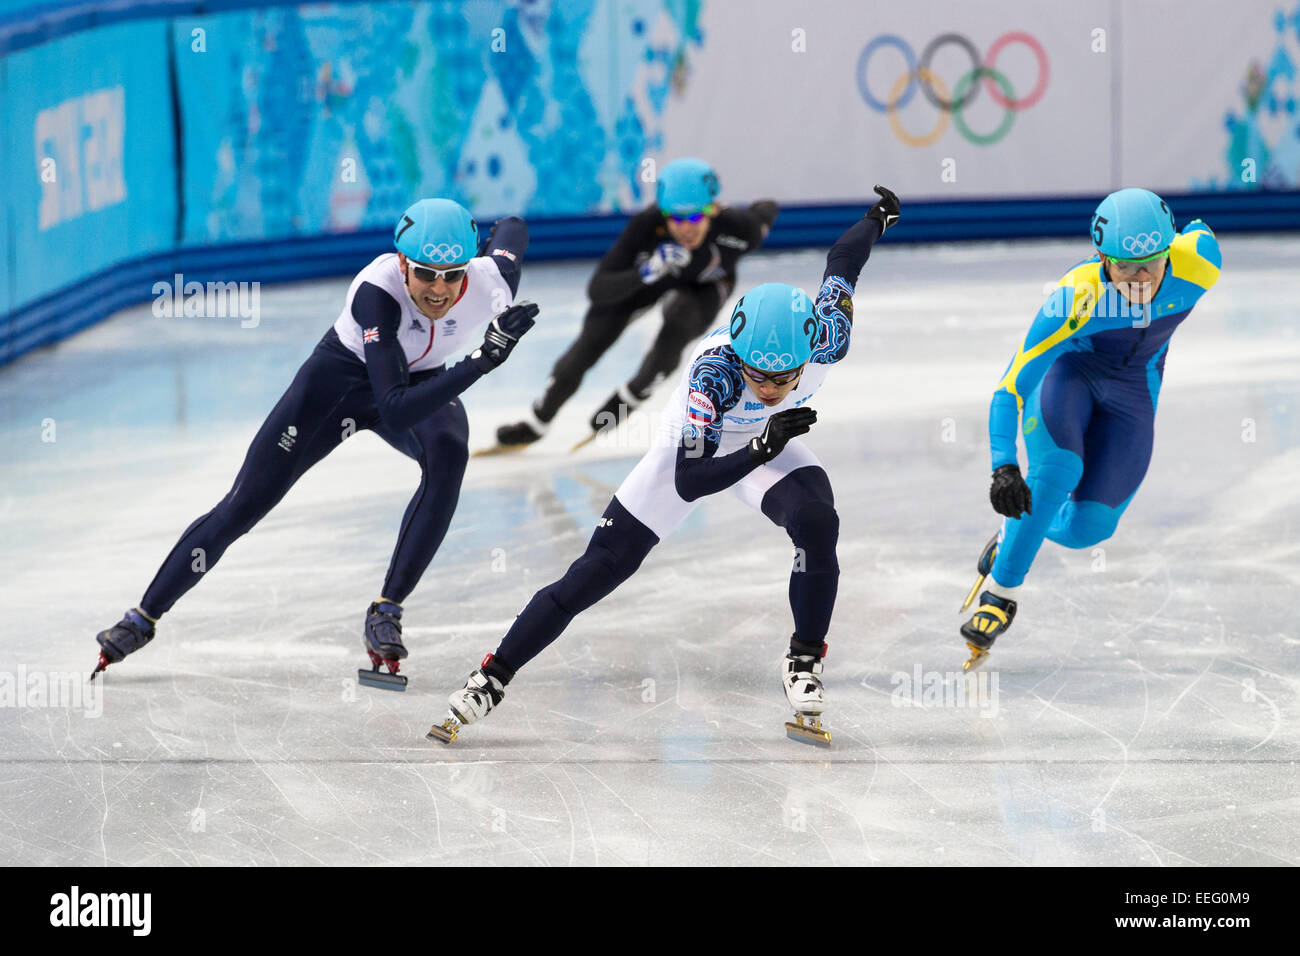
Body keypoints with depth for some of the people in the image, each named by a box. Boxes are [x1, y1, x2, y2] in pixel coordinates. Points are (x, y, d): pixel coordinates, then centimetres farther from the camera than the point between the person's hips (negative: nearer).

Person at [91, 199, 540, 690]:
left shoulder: (492, 286, -28)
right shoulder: (377, 290, -40)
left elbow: (512, 227, -3)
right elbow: (395, 411, -47)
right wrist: (484, 358, -55)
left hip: (424, 383, 2)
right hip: (344, 374, -2)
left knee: (449, 454, -33)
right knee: (244, 505, -5)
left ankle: (386, 613, -22)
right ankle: (143, 617, 13)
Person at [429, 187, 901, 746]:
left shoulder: (828, 338, -32)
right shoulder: (714, 370, -42)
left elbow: (842, 260, -9)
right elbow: (687, 482, -43)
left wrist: (879, 216, 13)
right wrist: (763, 448, -57)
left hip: (768, 447, 3)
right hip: (692, 448, -2)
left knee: (817, 523, -28)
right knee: (599, 570, -5)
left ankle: (804, 666, -8)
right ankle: (492, 679, 5)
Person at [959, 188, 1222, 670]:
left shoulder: (1196, 264, -30)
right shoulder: (1074, 297, -36)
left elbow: (1198, 231, -3)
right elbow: (1010, 389, -33)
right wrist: (1003, 467, -46)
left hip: (1132, 394, 3)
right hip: (1065, 374, -3)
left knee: (1088, 527, -6)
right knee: (1057, 471, -30)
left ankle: (1017, 530, 28)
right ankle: (1000, 592, -12)